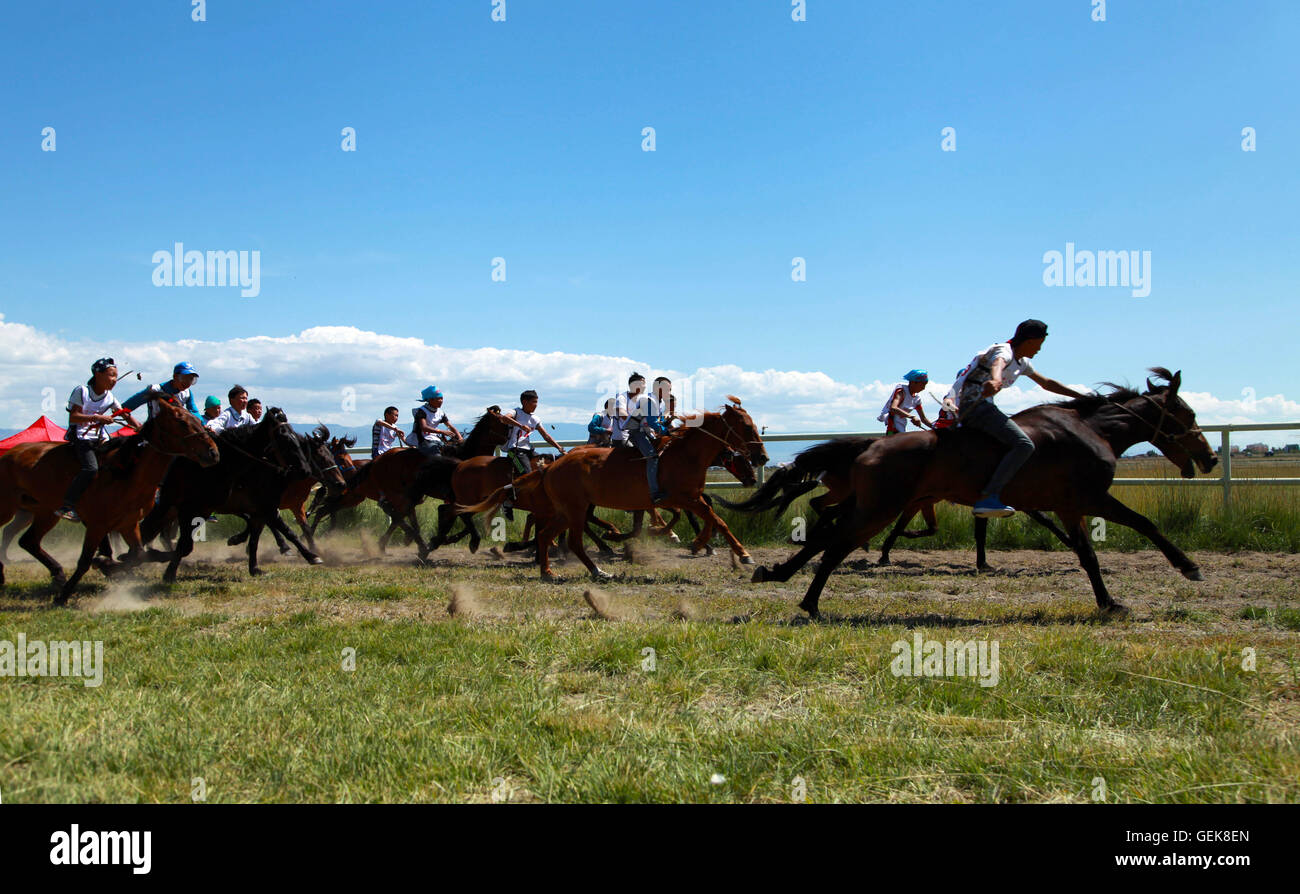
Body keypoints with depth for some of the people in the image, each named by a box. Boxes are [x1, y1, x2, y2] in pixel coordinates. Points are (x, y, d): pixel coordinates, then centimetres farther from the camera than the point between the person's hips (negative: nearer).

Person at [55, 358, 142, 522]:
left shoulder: (109, 397, 10)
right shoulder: (82, 391, -7)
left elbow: (125, 414, 11)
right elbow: (73, 417, -14)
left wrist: (138, 426, -8)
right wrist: (97, 418, -25)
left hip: (99, 438, 7)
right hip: (81, 436, -7)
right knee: (91, 468, -27)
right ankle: (67, 506, -23)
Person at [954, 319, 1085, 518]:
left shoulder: (1022, 363, 20)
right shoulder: (1004, 351, -10)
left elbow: (1047, 383, 32)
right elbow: (997, 364, -35)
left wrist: (1083, 397, 31)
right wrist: (995, 380, -60)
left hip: (982, 407, 11)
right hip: (974, 405, -11)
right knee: (1024, 445, -25)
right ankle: (987, 498, -37)